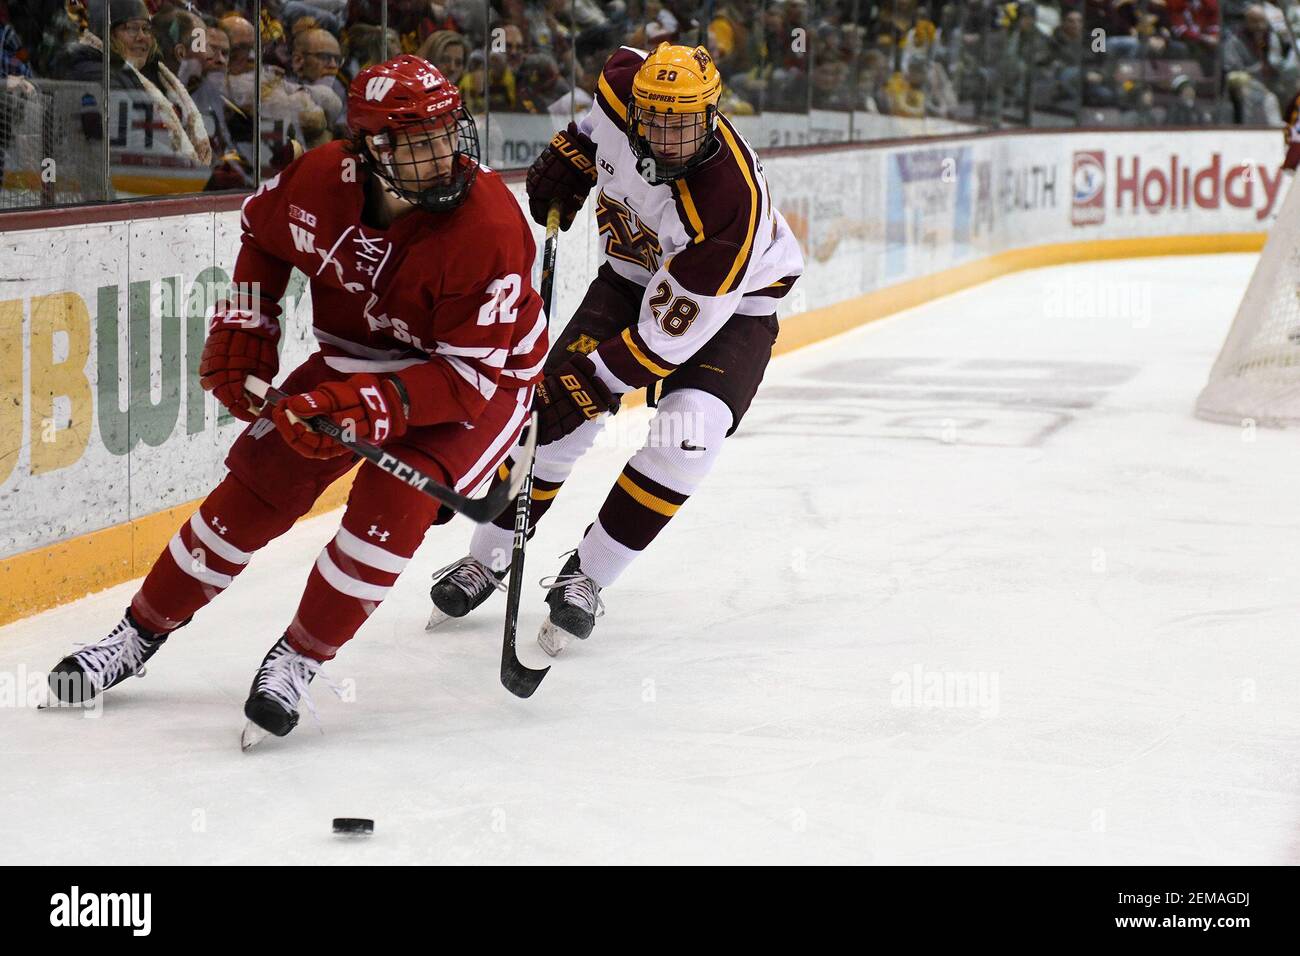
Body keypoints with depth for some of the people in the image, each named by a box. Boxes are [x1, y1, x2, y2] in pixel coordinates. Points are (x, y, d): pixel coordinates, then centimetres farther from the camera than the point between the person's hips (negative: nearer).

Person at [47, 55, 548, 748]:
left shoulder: (489, 229, -33)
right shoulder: (321, 182, -20)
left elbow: (469, 378, -30)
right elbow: (261, 228, 6)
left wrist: (368, 406, -41)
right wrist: (242, 333, 0)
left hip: (479, 380, -4)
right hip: (355, 356, 4)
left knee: (392, 498, -27)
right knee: (256, 487, -2)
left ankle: (296, 662, -11)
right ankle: (138, 635, 16)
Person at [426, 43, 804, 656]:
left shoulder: (731, 204, -39)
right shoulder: (624, 86, -25)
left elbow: (670, 332, -33)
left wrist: (591, 380, -31)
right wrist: (569, 159, 2)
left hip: (731, 301, -5)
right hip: (636, 274, 5)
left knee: (686, 435, -26)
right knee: (554, 414, -8)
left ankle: (588, 576, -8)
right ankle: (487, 560, 11)